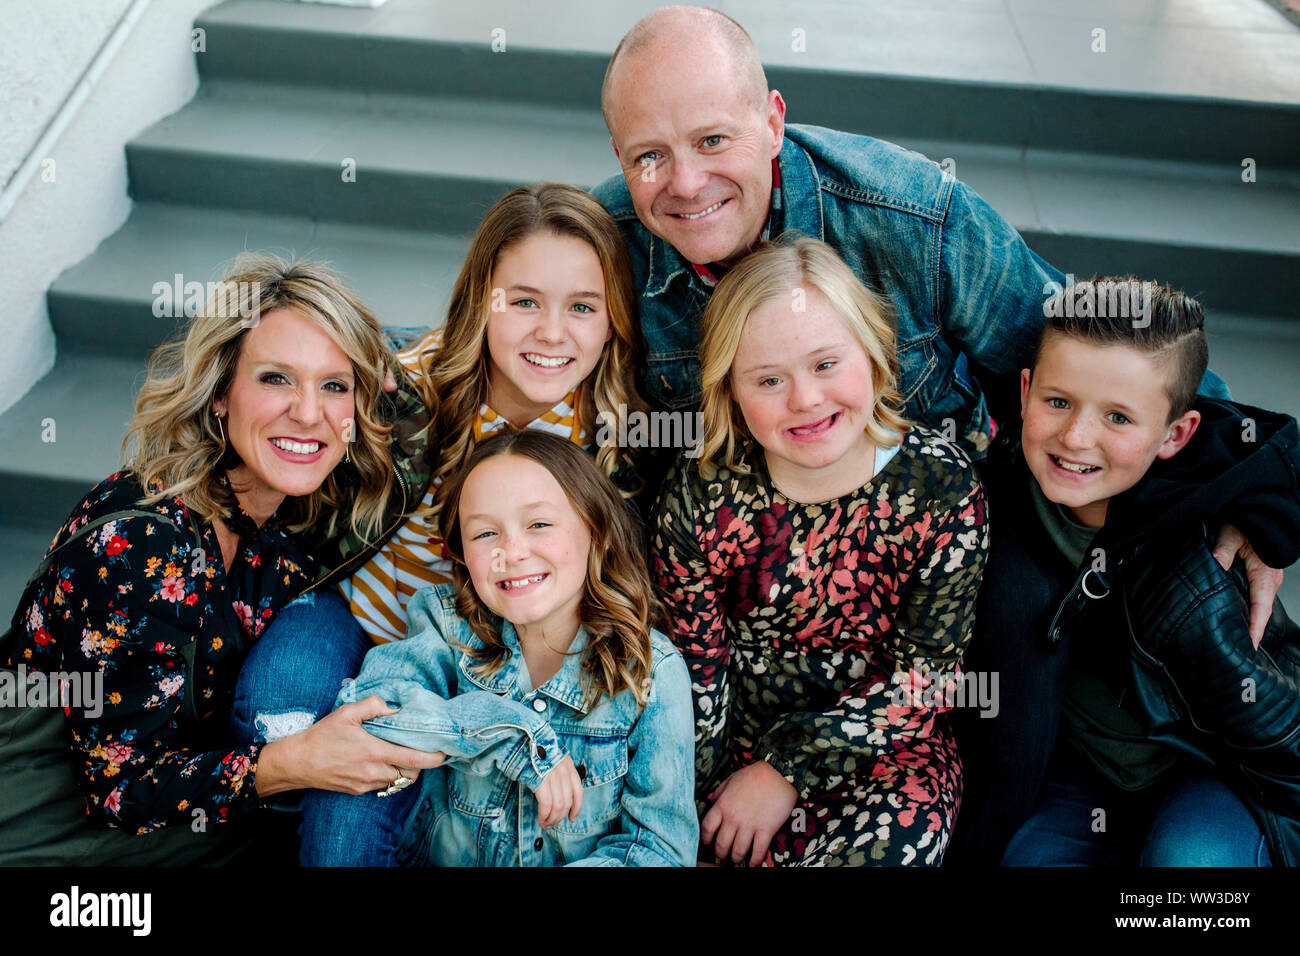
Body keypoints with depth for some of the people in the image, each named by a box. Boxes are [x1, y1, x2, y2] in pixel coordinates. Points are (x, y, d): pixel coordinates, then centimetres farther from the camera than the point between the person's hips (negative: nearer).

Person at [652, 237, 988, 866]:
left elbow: (924, 670, -11)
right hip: (740, 734, 1)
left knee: (888, 843, -26)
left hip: (883, 746, 0)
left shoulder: (941, 488, -14)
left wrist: (787, 771, -14)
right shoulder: (697, 495, -12)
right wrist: (694, 822, -9)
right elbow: (695, 667, -5)